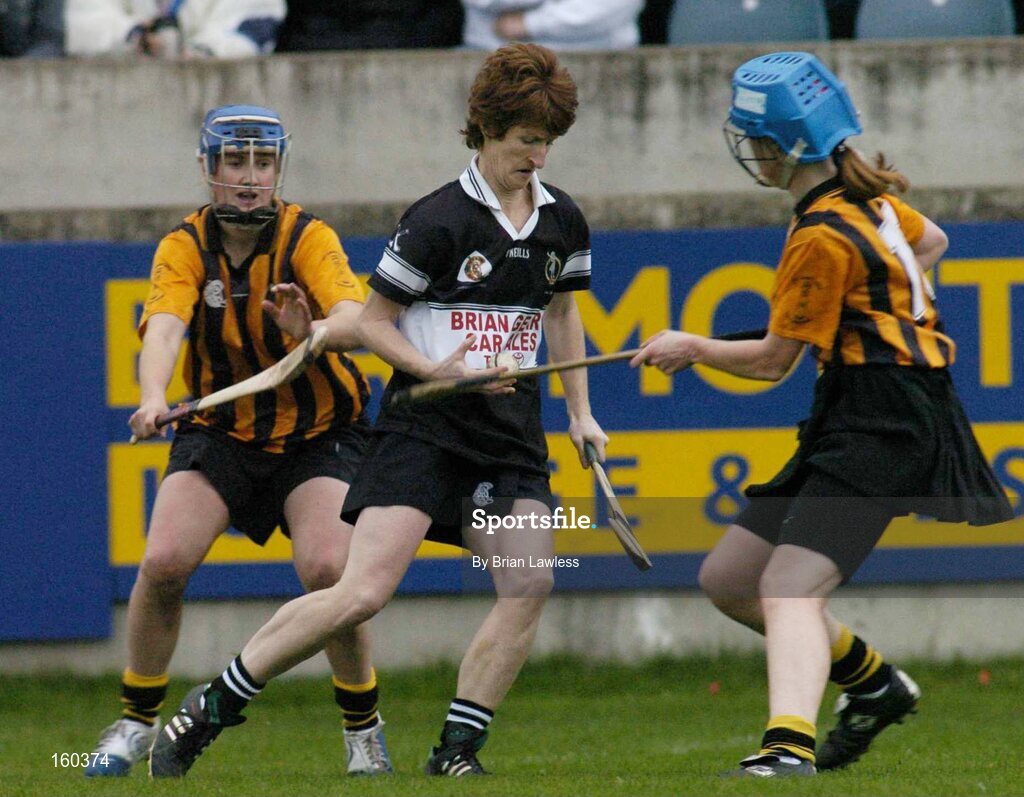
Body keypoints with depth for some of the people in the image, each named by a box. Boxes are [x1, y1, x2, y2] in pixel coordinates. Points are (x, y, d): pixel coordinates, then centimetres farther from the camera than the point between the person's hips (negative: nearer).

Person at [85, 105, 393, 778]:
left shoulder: (310, 239, -15)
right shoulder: (186, 247, -10)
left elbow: (355, 318, -32)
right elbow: (164, 327, -28)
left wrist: (316, 331, -56)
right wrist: (154, 397, -49)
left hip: (319, 436, -2)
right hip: (220, 432, 2)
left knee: (327, 569, -23)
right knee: (164, 561, -18)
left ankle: (364, 727, -1)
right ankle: (138, 722, 3)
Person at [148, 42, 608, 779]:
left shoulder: (562, 222, 9)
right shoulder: (440, 221, -10)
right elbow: (373, 321, -4)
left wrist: (580, 410, 22)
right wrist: (438, 371, -18)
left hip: (511, 435, 6)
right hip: (423, 425, -6)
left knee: (531, 585, -12)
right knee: (364, 592, -16)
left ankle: (457, 751, -3)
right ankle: (211, 709, -5)